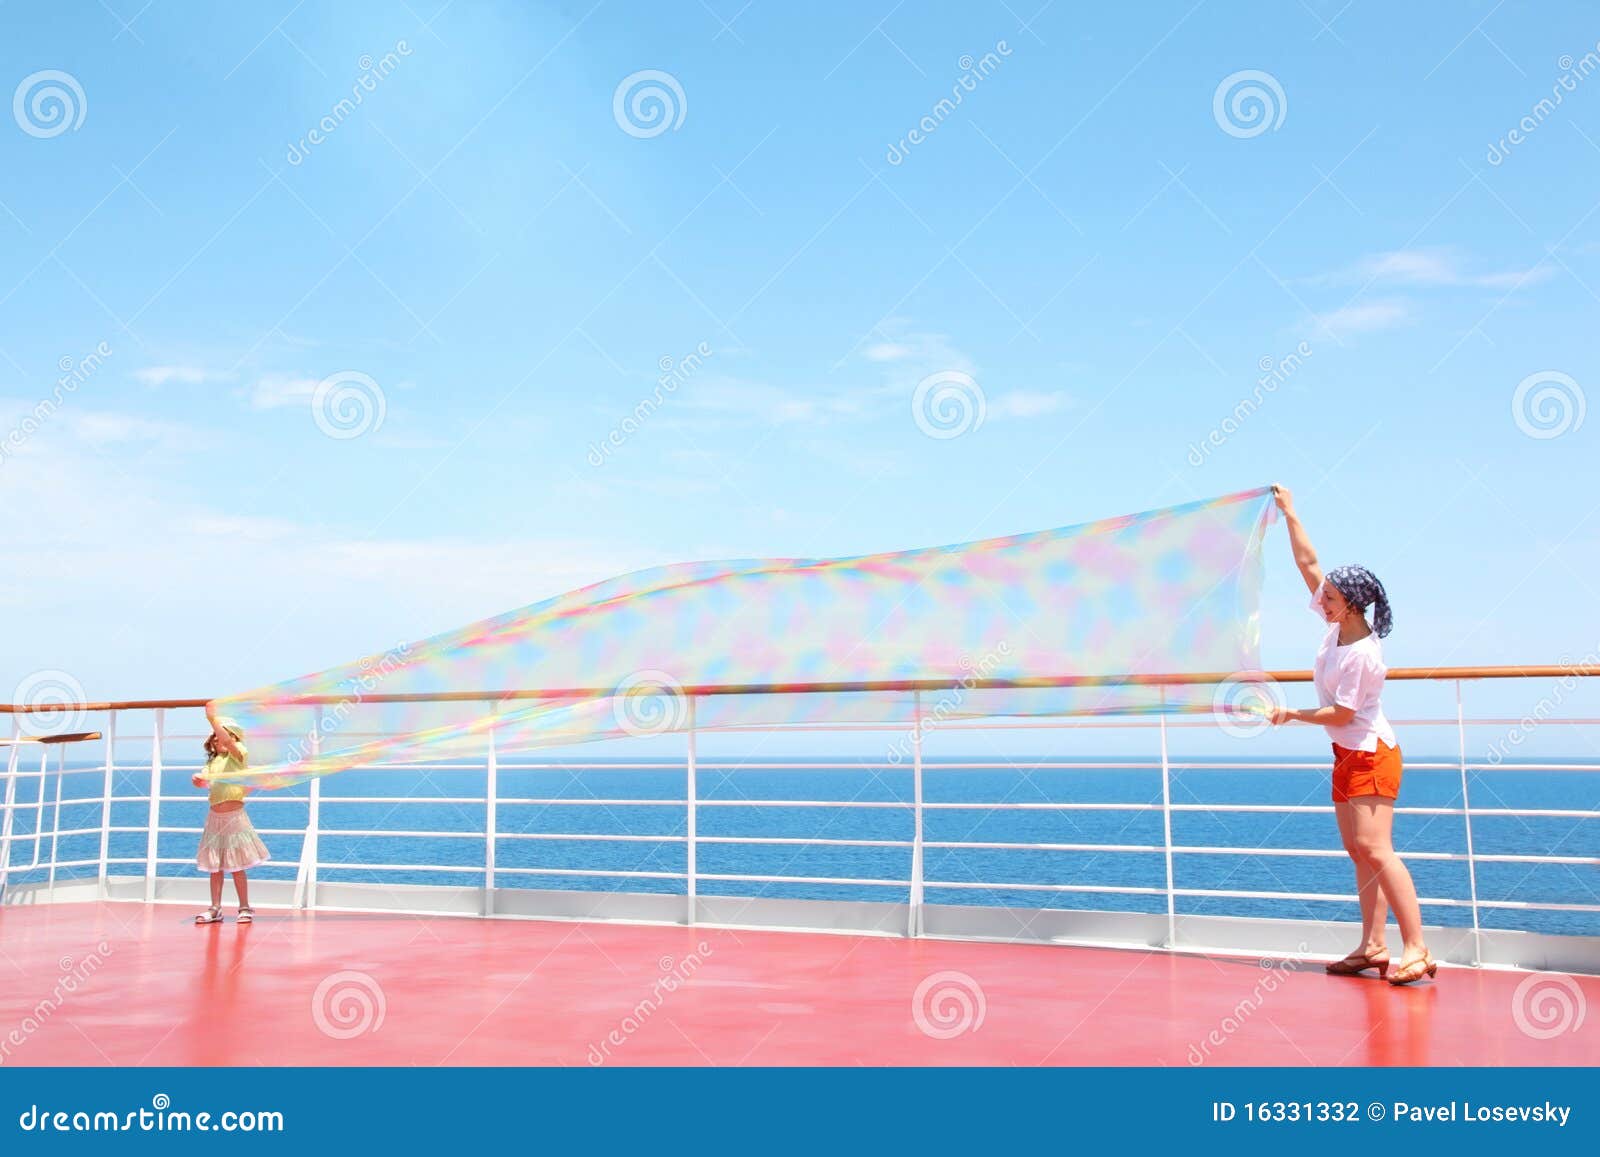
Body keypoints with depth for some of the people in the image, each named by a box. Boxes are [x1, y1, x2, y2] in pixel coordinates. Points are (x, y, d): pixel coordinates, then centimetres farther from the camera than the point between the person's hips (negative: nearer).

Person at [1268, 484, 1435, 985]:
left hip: (1370, 756, -9)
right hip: (1348, 755, 9)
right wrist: (1289, 514, 6)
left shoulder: (1362, 655, -23)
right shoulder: (1339, 624, 0)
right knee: (1359, 852, 8)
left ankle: (1417, 949, -11)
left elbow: (1340, 713, -19)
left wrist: (1291, 714, -8)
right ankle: (1373, 946, 12)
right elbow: (1308, 563, 5)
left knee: (1375, 850, -13)